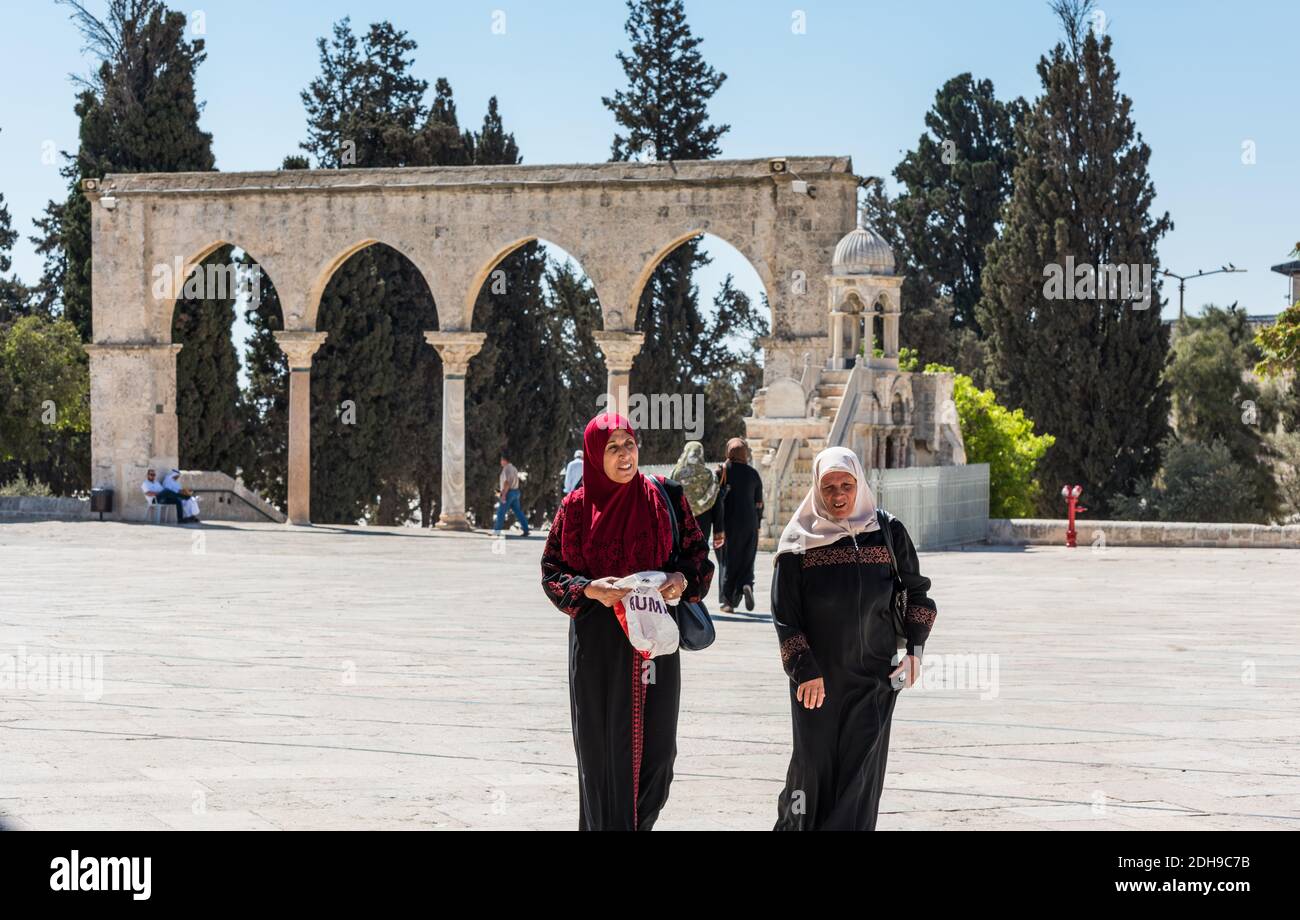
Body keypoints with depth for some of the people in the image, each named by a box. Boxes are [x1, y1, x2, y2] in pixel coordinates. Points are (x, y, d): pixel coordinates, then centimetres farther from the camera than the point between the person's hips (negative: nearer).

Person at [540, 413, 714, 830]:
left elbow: (698, 555, 9)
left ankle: (639, 821, 19)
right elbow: (551, 572, 5)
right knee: (601, 747, 0)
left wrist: (684, 580, -12)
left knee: (653, 746, -1)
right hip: (597, 641, -1)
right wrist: (590, 590, -13)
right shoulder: (576, 507, 1)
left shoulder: (666, 498, 3)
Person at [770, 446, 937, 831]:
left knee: (861, 768, -1)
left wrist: (914, 647, -1)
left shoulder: (889, 532, 0)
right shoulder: (799, 542, -5)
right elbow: (784, 613, -5)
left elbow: (916, 591, 9)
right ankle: (796, 821, 24)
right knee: (815, 763, 4)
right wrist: (804, 669, -12)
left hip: (875, 674, 1)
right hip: (818, 675, -1)